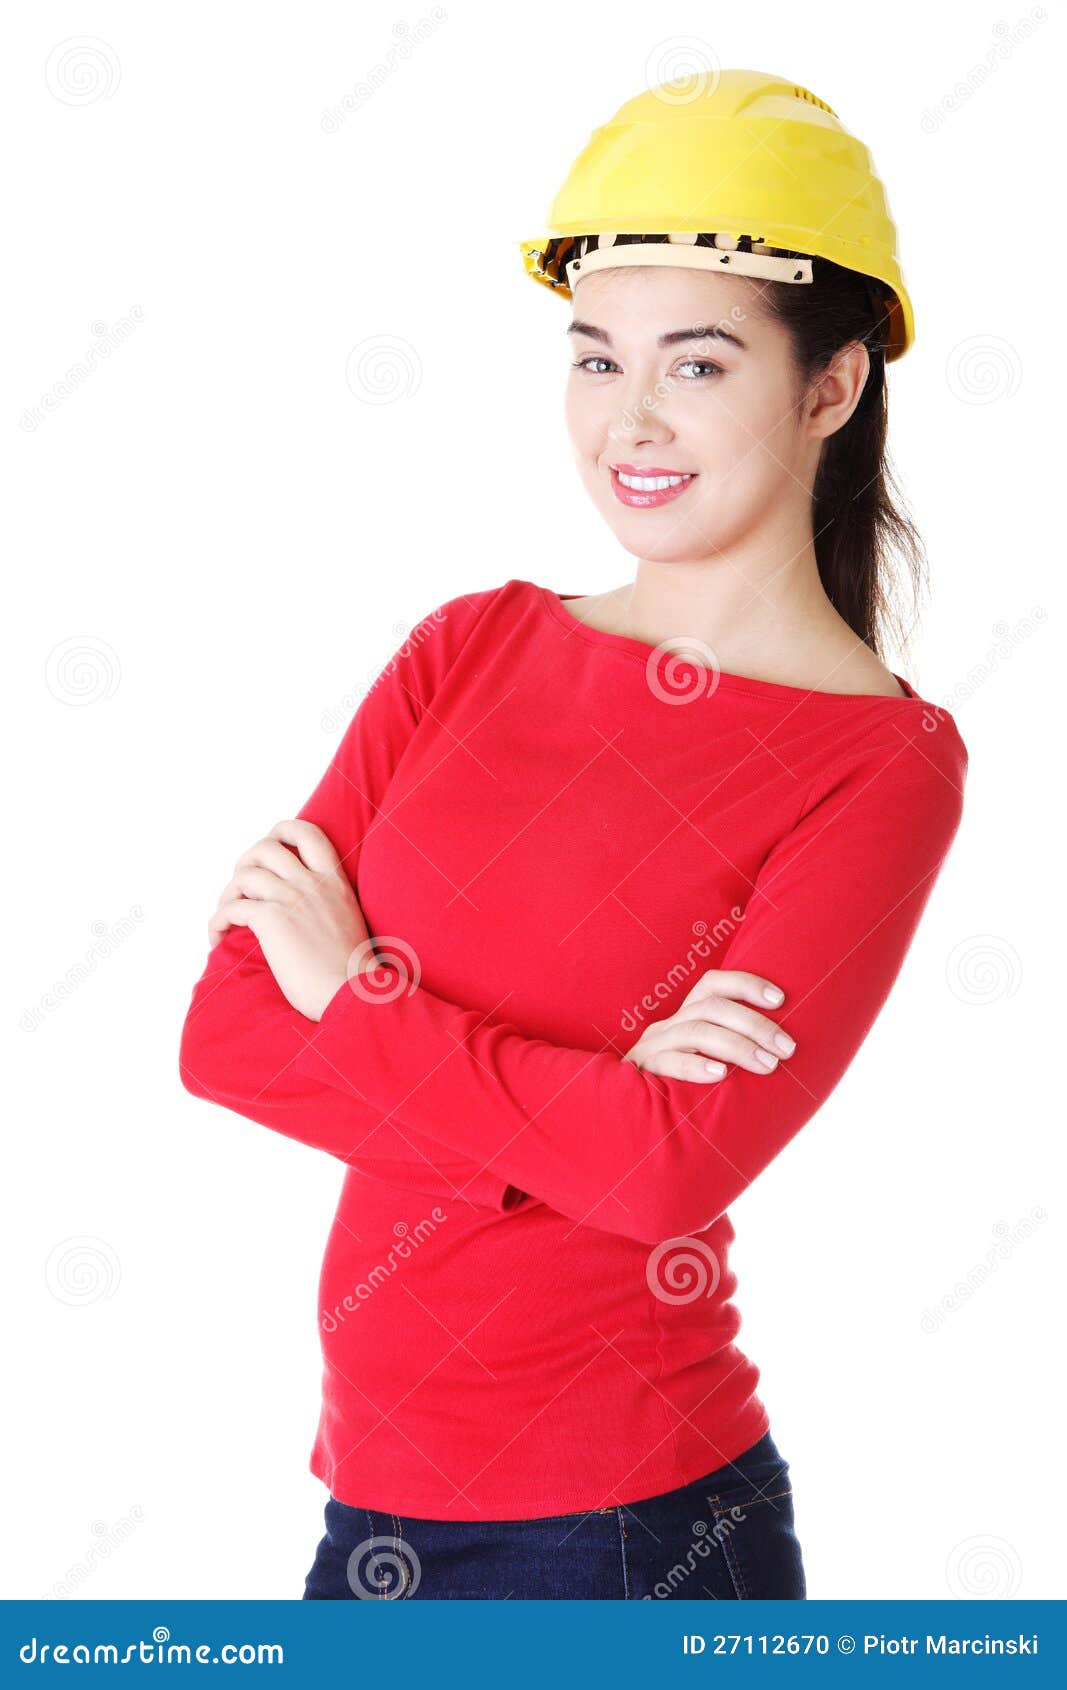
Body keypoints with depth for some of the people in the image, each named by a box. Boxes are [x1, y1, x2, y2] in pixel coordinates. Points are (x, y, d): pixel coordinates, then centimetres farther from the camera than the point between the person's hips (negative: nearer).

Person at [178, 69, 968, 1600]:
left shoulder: (885, 764, -10)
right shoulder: (473, 648, 2)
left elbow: (675, 1167, -21)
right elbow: (224, 1033, -5)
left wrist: (352, 993, -11)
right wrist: (581, 1107, -16)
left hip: (621, 1528, -4)